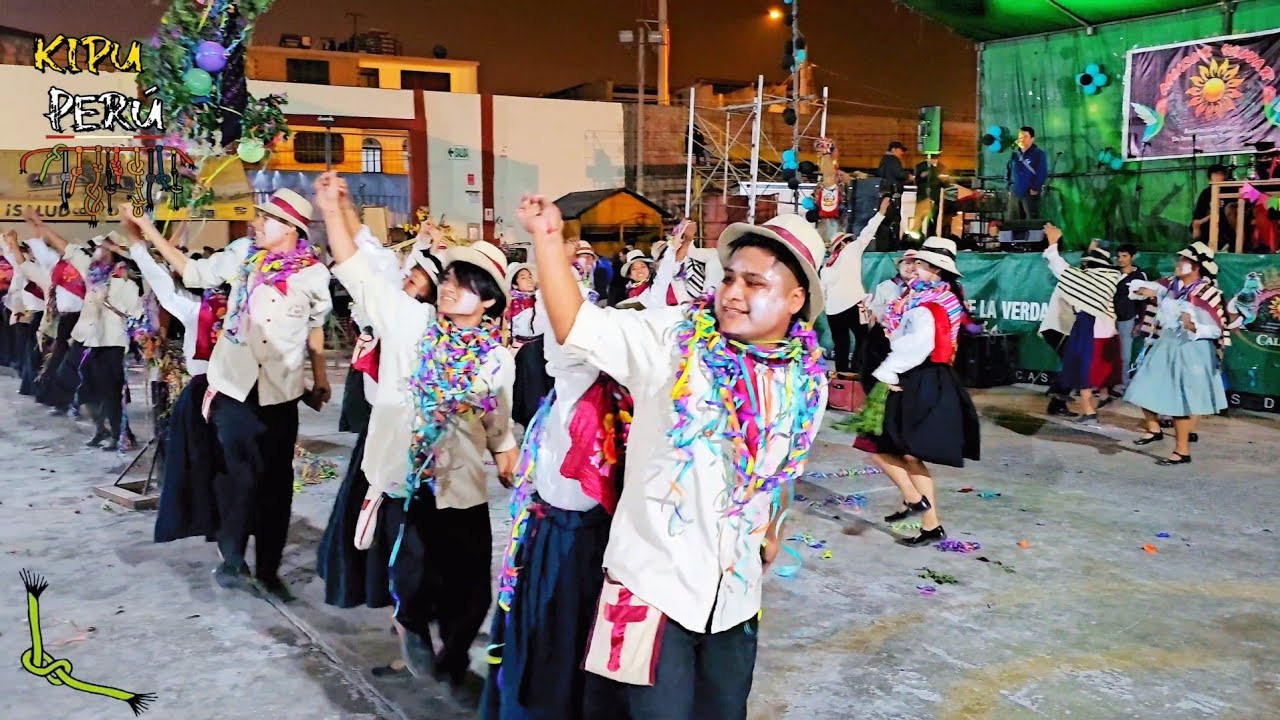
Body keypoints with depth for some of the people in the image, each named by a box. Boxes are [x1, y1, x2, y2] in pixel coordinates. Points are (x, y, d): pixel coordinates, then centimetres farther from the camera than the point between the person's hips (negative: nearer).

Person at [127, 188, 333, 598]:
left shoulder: (313, 272, -4)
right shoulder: (242, 253, -1)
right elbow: (194, 273, 7)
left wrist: (320, 375, 14)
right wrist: (151, 233, 4)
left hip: (280, 391, 0)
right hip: (234, 384, 0)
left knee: (277, 480, 7)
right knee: (238, 473, 0)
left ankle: (268, 568, 19)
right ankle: (231, 557, 17)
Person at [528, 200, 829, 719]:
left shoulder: (807, 380, 2)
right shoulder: (671, 337, -9)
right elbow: (575, 327, -16)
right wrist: (549, 241, -25)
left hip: (736, 596, 4)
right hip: (653, 583, -4)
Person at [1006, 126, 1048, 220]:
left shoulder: (1039, 154, -5)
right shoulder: (1015, 154, 11)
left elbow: (1042, 174, -12)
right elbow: (1008, 170, 20)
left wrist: (1035, 189, -16)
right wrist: (1009, 186, 11)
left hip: (1030, 194, -6)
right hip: (1014, 194, 6)